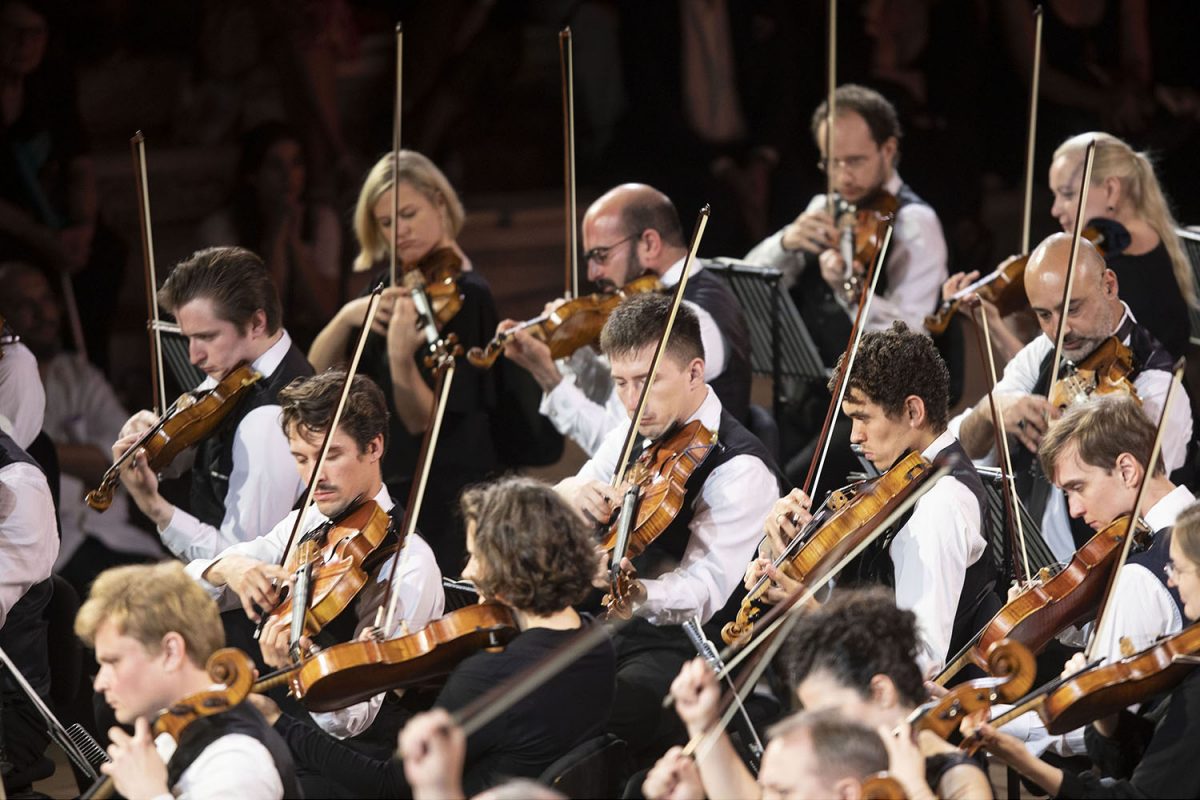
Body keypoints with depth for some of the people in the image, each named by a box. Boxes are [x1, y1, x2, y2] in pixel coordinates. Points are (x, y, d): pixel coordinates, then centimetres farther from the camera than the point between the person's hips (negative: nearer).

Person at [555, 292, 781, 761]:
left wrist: (637, 593, -47)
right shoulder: (631, 440, 10)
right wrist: (568, 494, -17)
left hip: (684, 650, -8)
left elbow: (702, 591, -25)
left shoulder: (741, 468, -14)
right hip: (609, 631, 8)